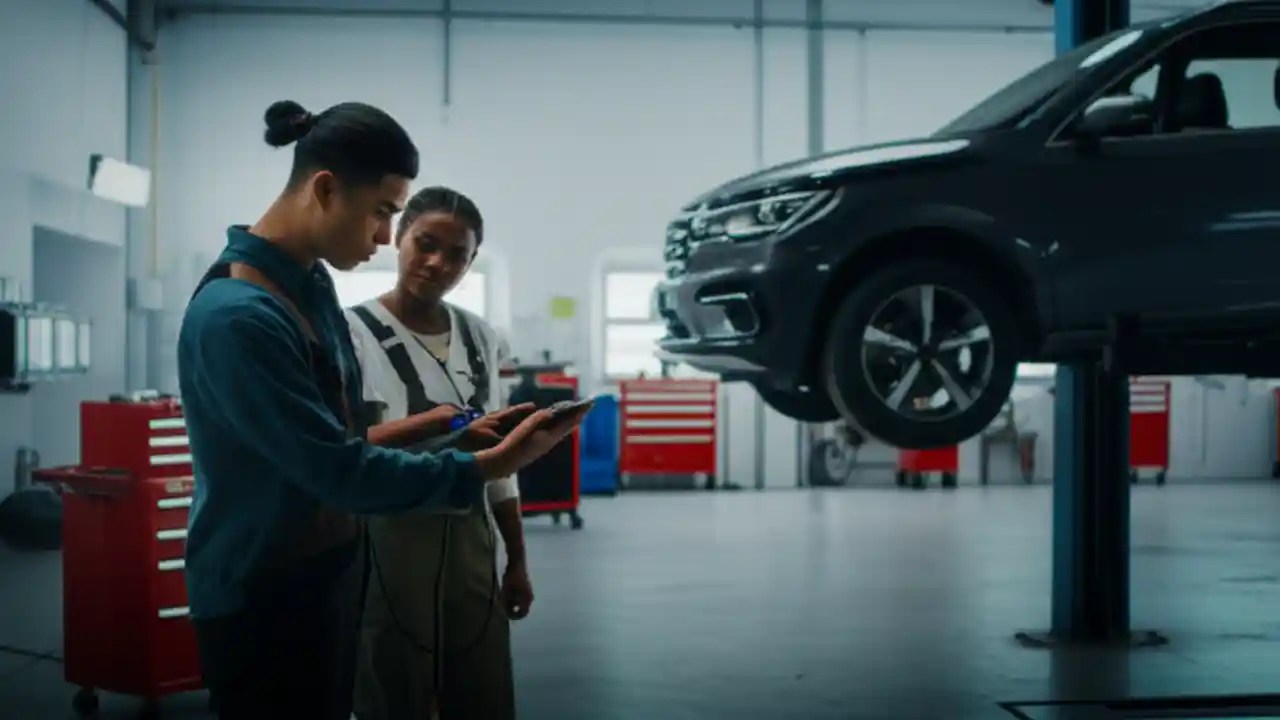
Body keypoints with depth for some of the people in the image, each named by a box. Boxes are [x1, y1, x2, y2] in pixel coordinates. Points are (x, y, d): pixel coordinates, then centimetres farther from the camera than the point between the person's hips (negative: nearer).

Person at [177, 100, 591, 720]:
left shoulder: (312, 284, 4)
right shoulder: (235, 317, -25)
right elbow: (339, 471, -24)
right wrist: (492, 465, -20)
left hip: (330, 577, 9)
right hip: (263, 602, -8)